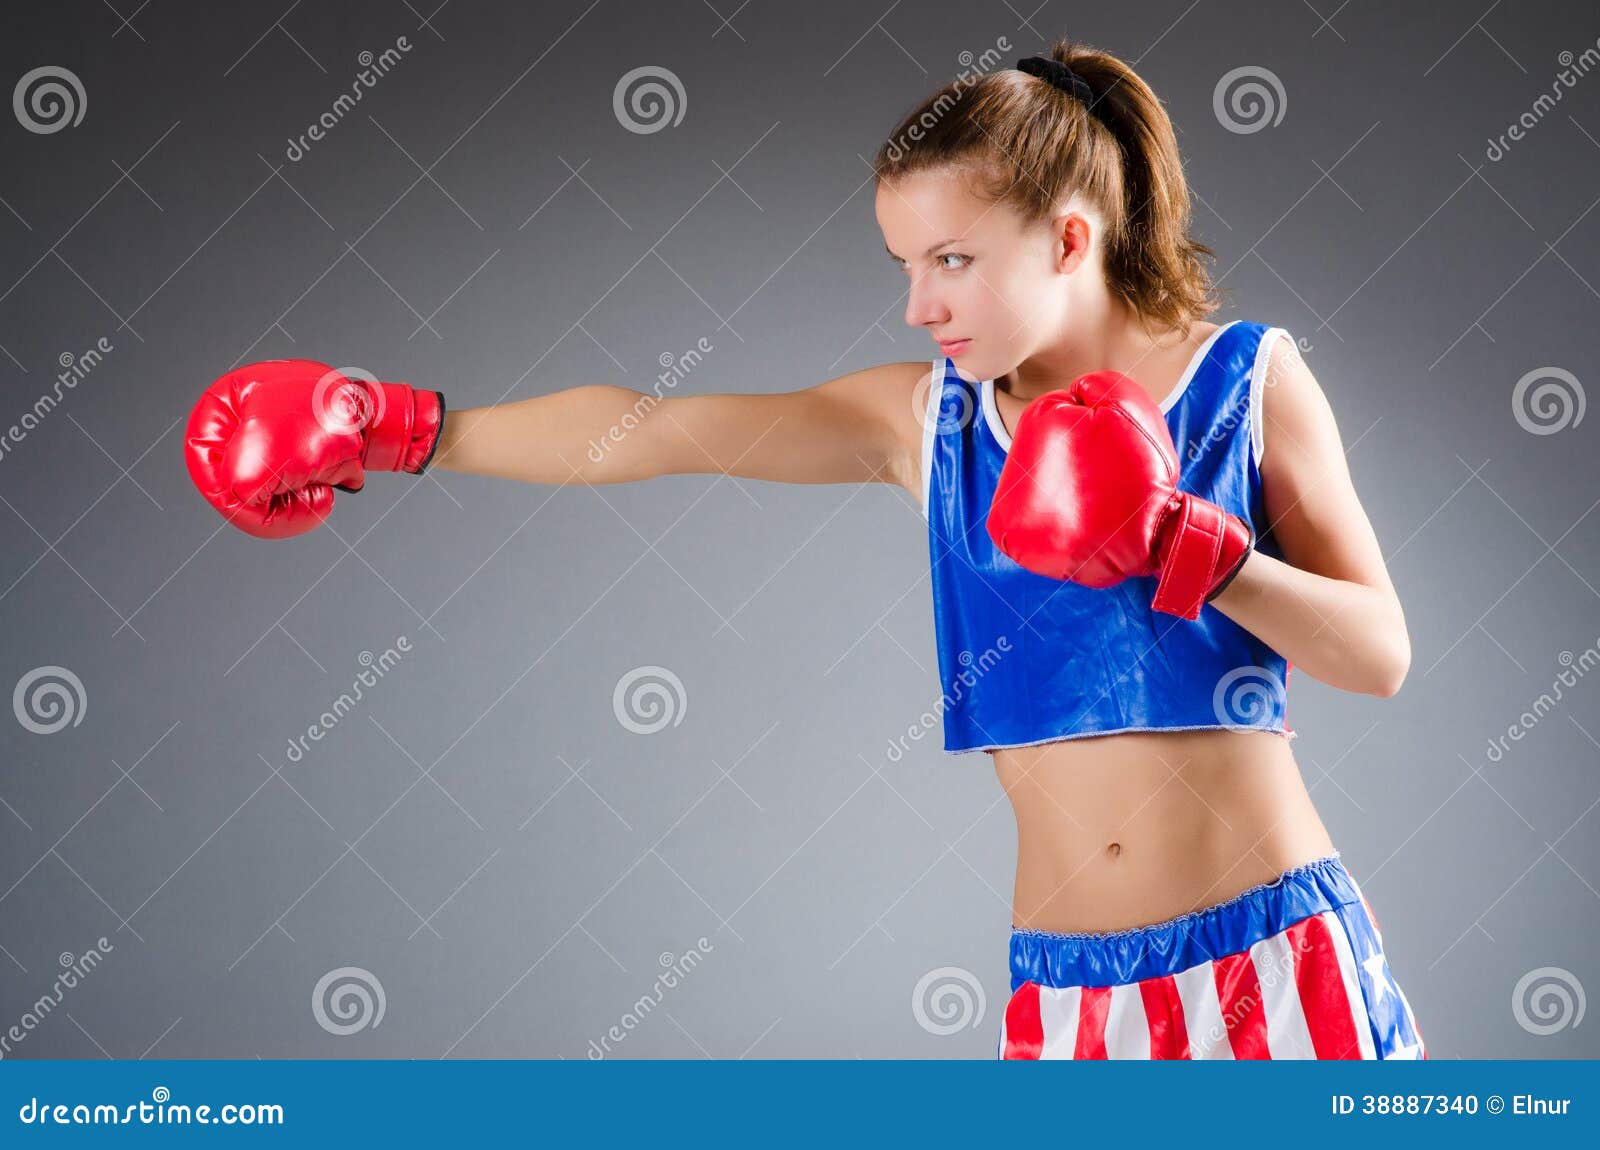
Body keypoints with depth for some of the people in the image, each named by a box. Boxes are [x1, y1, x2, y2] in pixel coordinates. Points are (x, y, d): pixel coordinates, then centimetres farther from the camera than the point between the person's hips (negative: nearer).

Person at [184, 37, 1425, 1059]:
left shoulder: (1251, 380, -2)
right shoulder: (924, 418, 5)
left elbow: (1381, 652, -4)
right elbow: (655, 430, 3)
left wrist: (1195, 552, -19)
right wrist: (404, 429, 1)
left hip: (1272, 957, -2)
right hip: (1065, 984, 2)